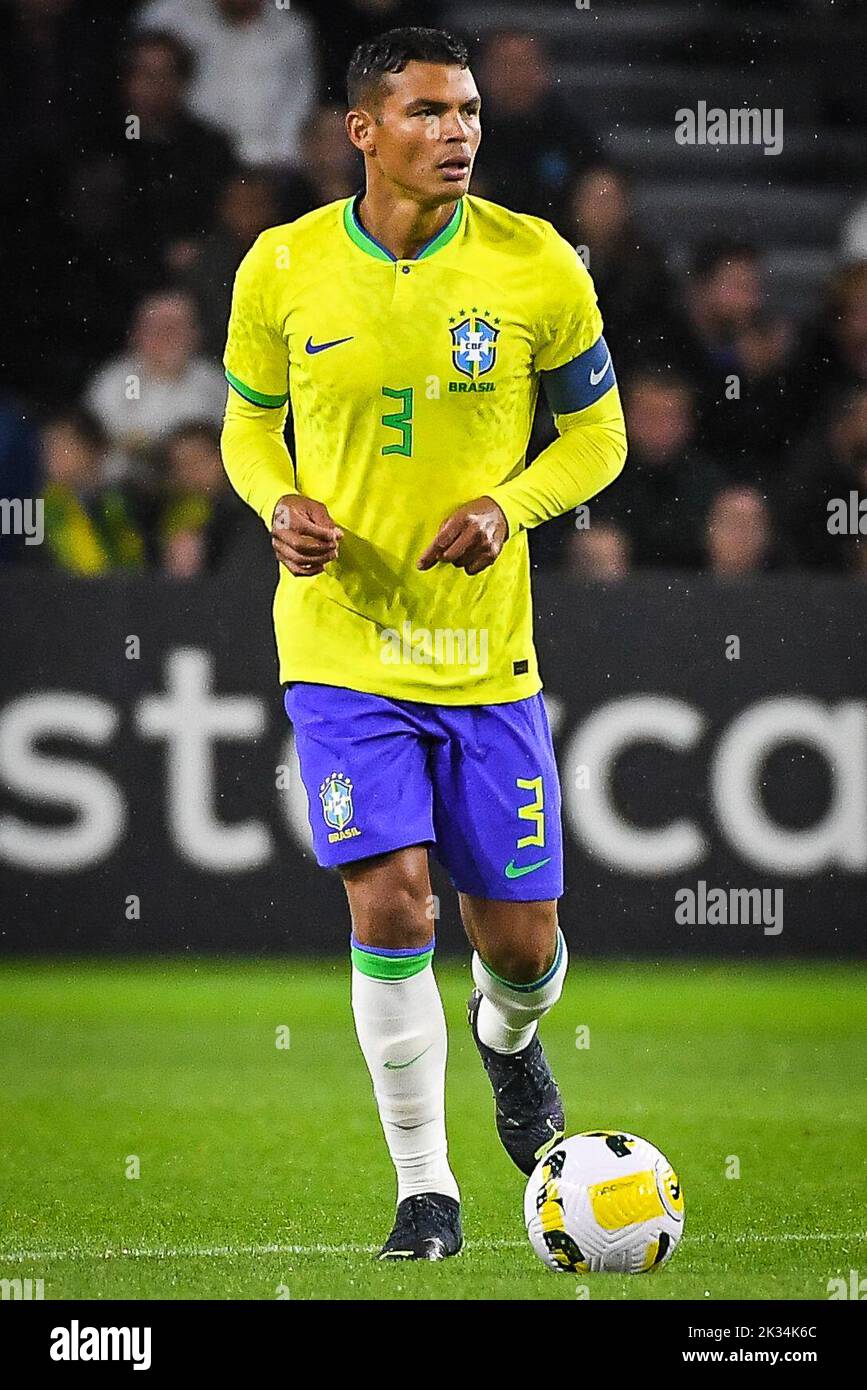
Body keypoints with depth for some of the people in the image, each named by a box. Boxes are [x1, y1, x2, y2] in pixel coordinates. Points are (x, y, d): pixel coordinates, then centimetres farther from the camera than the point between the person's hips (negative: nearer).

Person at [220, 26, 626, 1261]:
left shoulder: (536, 267, -5)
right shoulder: (283, 268, -4)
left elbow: (595, 433, 5)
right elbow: (249, 421, 11)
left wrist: (508, 507, -14)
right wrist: (279, 505, -11)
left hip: (488, 651, 1)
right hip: (342, 648, -1)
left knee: (518, 939, 5)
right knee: (390, 903, -14)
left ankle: (508, 1037, 44)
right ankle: (425, 1187, 2)